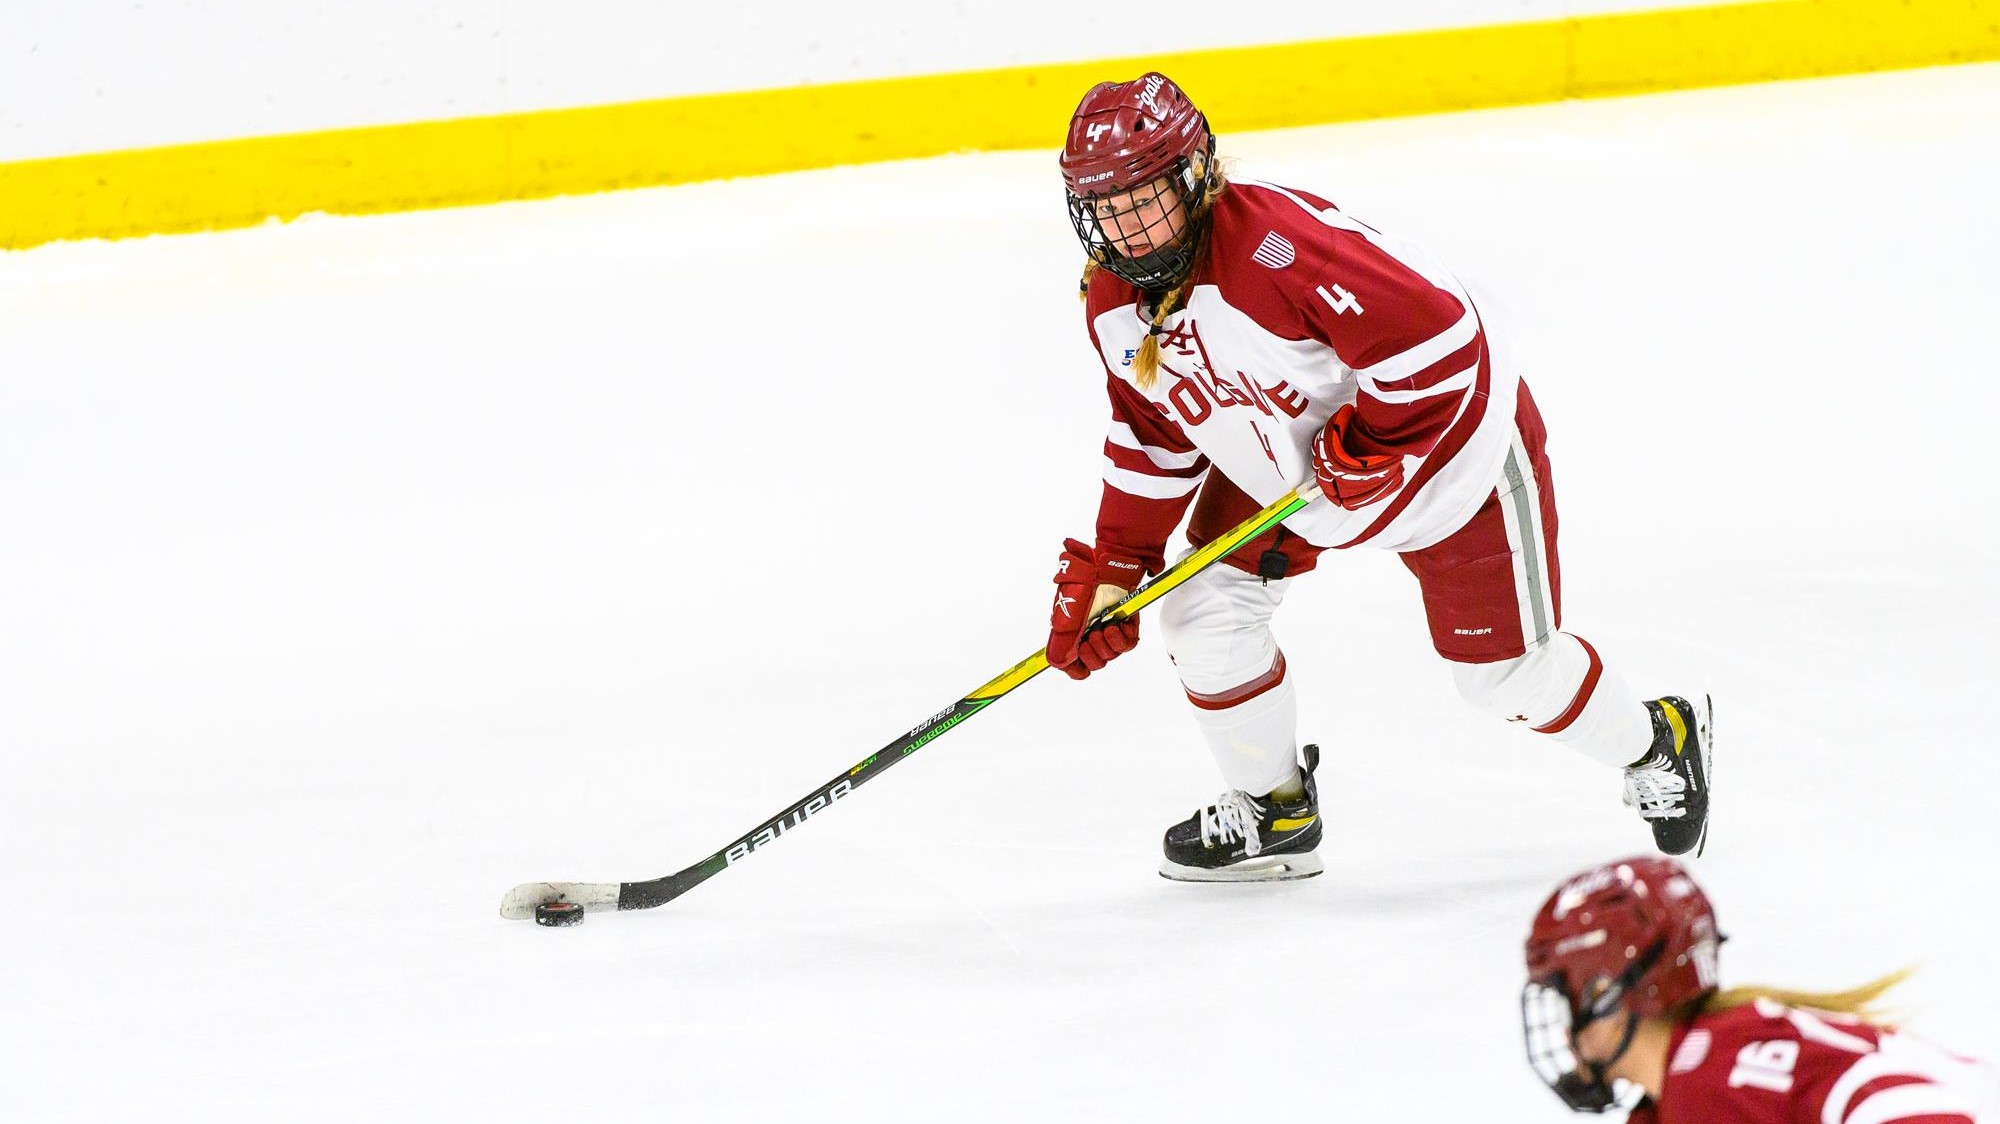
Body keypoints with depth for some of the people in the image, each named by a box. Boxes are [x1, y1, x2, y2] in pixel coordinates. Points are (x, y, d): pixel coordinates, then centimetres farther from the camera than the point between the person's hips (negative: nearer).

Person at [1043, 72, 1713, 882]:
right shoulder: (1113, 305, -10)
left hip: (1449, 441, -7)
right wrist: (1111, 566, -1)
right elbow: (1152, 440, 4)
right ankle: (1275, 812, 16)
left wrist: (1366, 445, -29)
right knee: (1205, 614, -6)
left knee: (1504, 669, 2)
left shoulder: (1279, 244, -37)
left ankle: (1659, 745, 31)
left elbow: (1436, 335, -36)